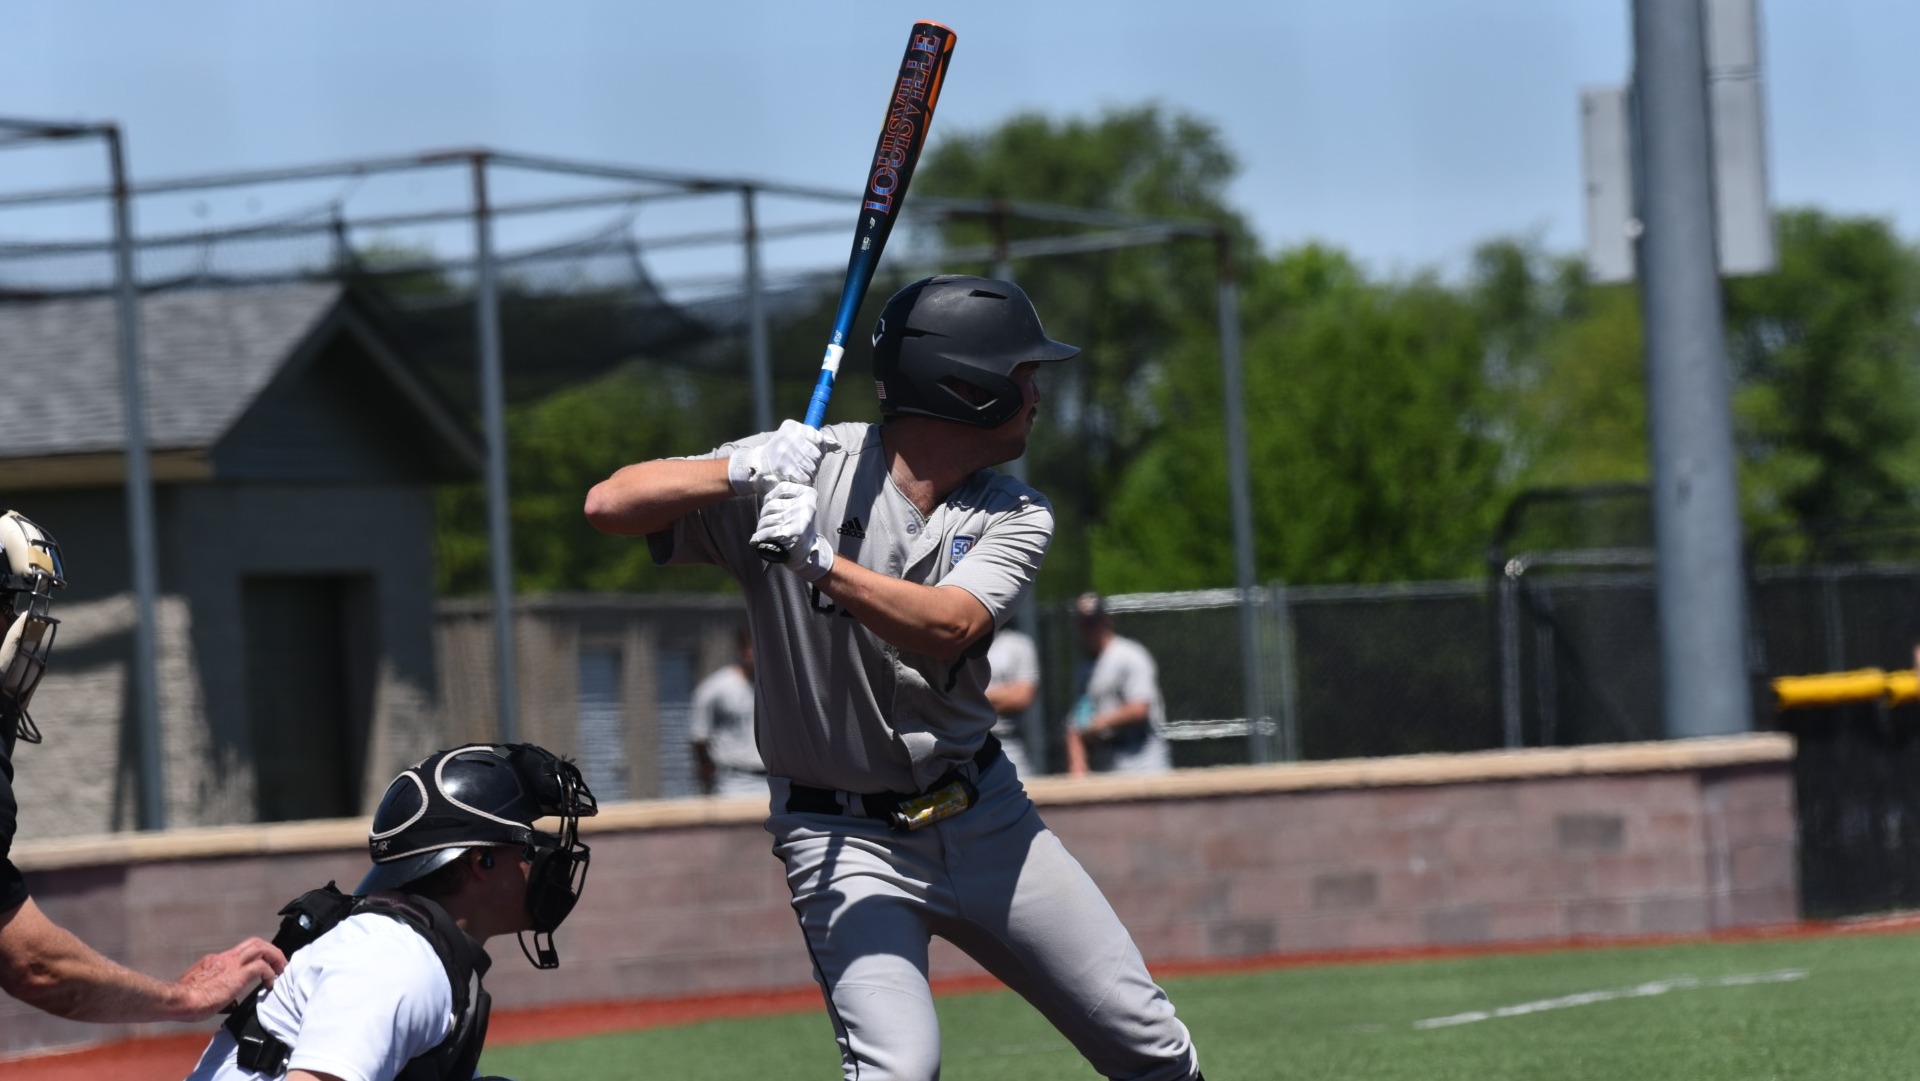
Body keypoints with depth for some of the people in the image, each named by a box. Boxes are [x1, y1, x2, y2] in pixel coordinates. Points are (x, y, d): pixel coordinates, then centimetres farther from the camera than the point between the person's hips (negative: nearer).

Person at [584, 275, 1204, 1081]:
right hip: (842, 835, -4)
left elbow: (946, 631, -24)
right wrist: (744, 471, -31)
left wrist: (819, 562, -38)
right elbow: (609, 506, -17)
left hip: (983, 814, 4)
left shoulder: (1014, 518, -2)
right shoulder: (808, 467, -10)